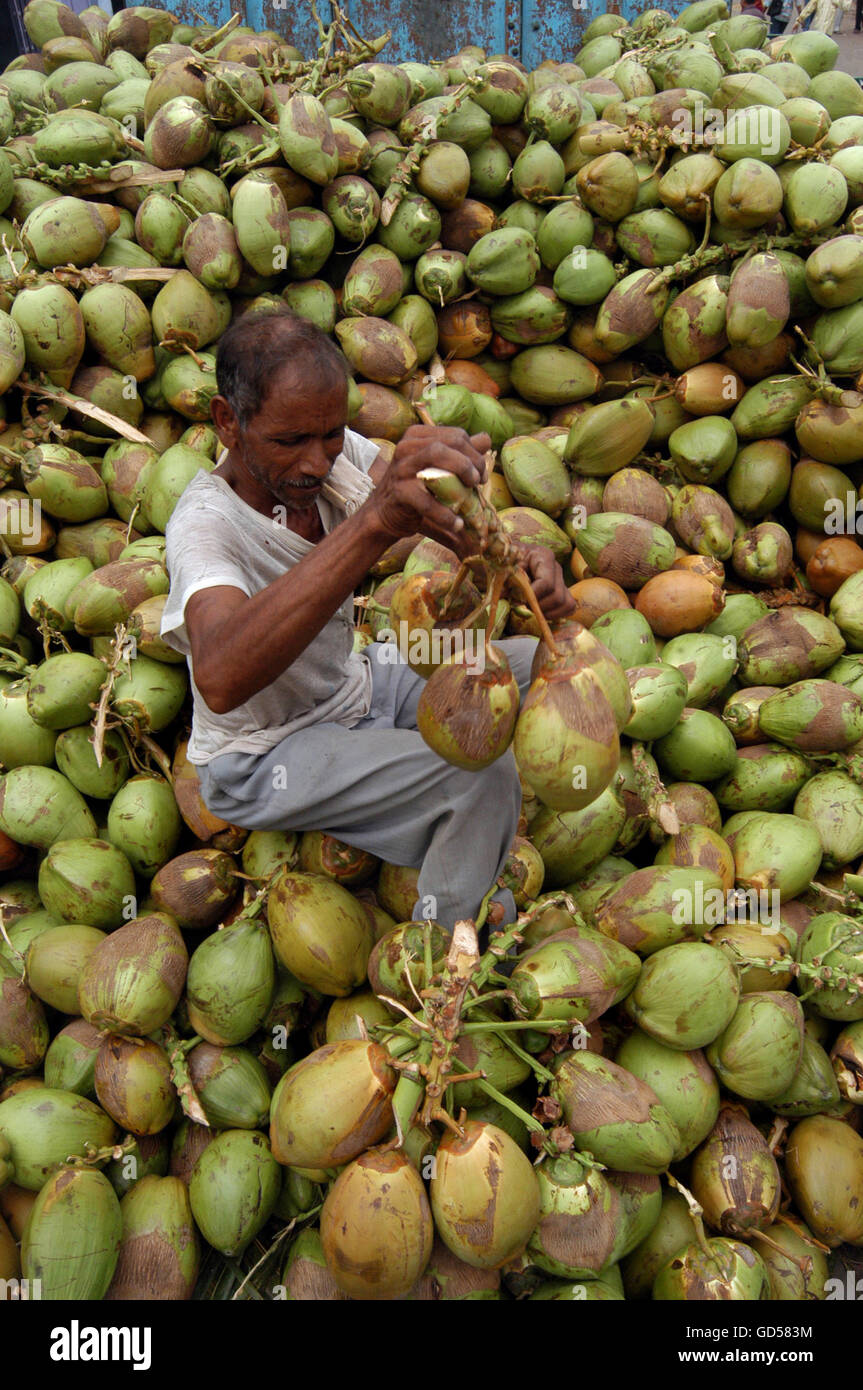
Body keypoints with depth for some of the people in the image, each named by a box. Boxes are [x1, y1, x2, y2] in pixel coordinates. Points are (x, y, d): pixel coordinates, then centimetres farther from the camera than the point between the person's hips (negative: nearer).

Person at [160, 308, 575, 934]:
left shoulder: (335, 452, -9)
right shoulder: (204, 522, -31)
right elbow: (221, 679, -52)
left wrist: (518, 558, -37)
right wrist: (376, 520, -62)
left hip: (353, 687, 8)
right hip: (263, 757, -8)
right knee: (481, 771, -26)